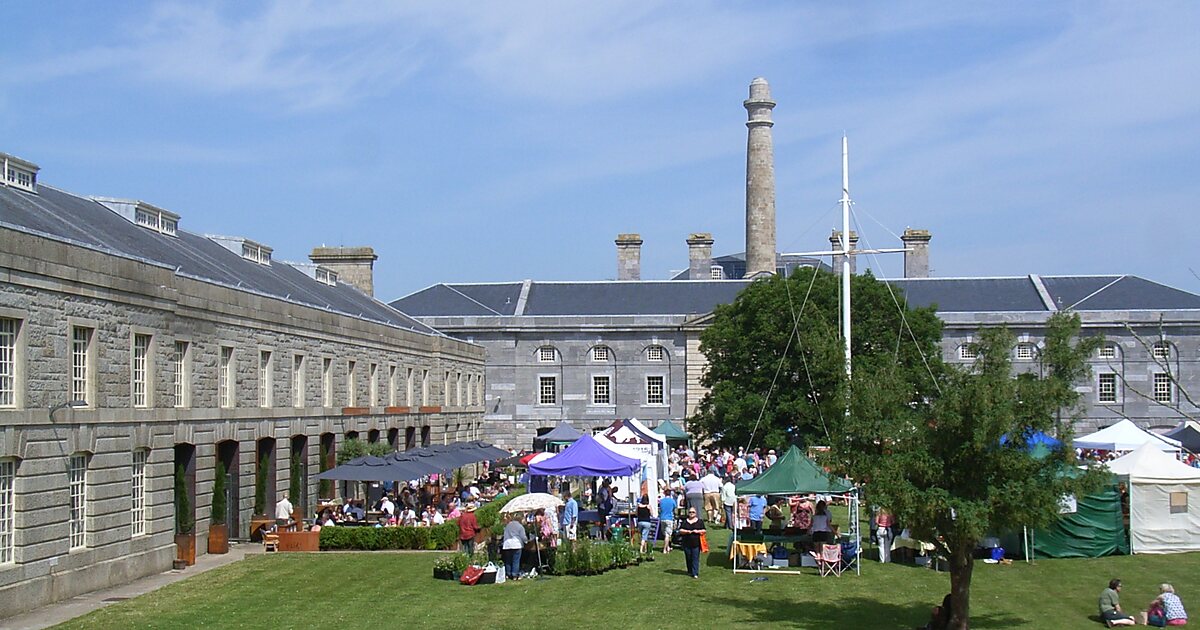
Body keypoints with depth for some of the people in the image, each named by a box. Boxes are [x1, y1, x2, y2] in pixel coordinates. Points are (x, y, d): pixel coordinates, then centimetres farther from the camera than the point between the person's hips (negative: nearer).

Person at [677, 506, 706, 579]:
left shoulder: (700, 521, 7)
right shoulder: (685, 521, 10)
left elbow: (703, 531, 5)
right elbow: (680, 530, 3)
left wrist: (697, 531, -12)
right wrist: (687, 531, -14)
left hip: (696, 543, -2)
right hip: (686, 543, 2)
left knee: (695, 558, -6)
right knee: (688, 558, 8)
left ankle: (695, 573, -7)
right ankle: (690, 571, 22)